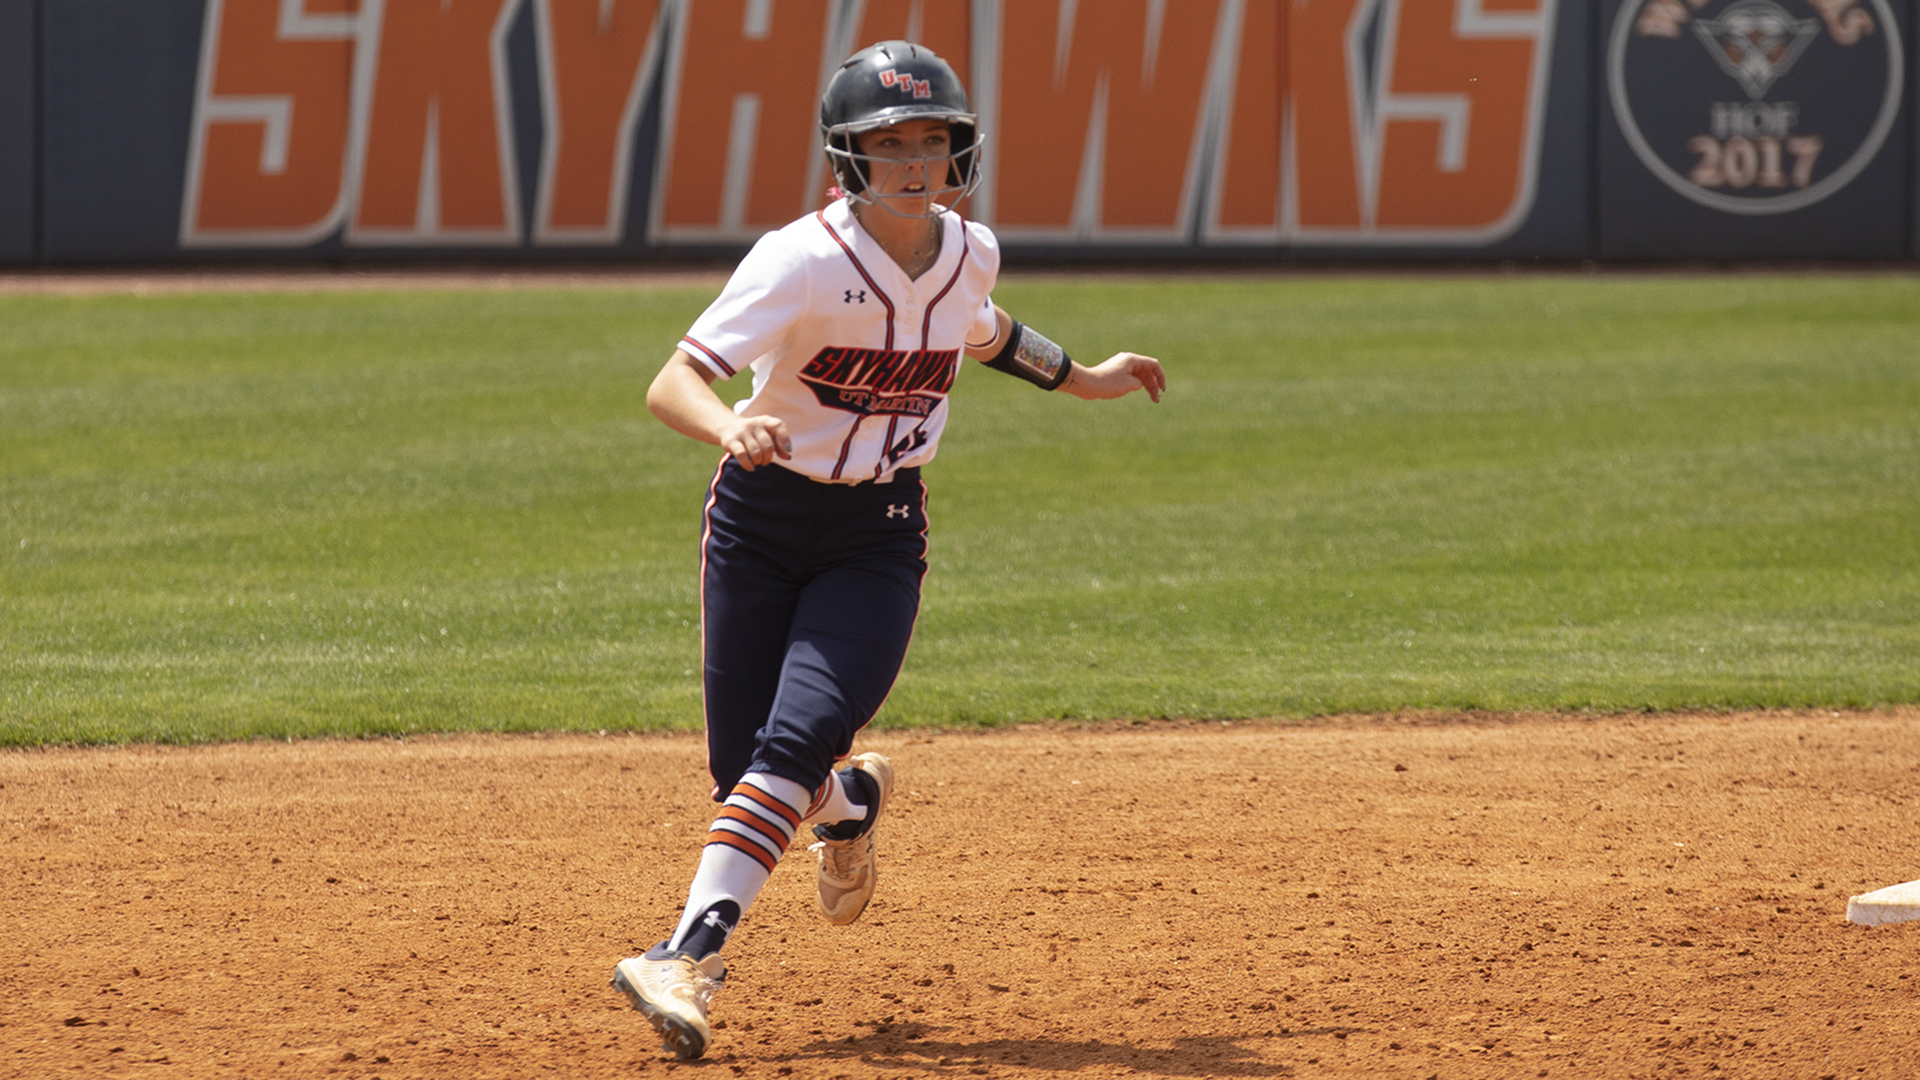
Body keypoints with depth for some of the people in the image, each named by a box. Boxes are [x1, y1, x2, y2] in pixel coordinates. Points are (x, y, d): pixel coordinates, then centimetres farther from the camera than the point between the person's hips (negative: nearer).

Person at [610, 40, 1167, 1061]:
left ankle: (691, 952, -25)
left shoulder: (969, 253, -4)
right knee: (742, 770, 3)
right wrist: (733, 430, -52)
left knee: (796, 740, -20)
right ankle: (849, 800, 38)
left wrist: (1083, 379, 27)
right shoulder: (803, 261, -22)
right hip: (762, 518, -2)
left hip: (879, 534, 2)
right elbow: (671, 384, -32)